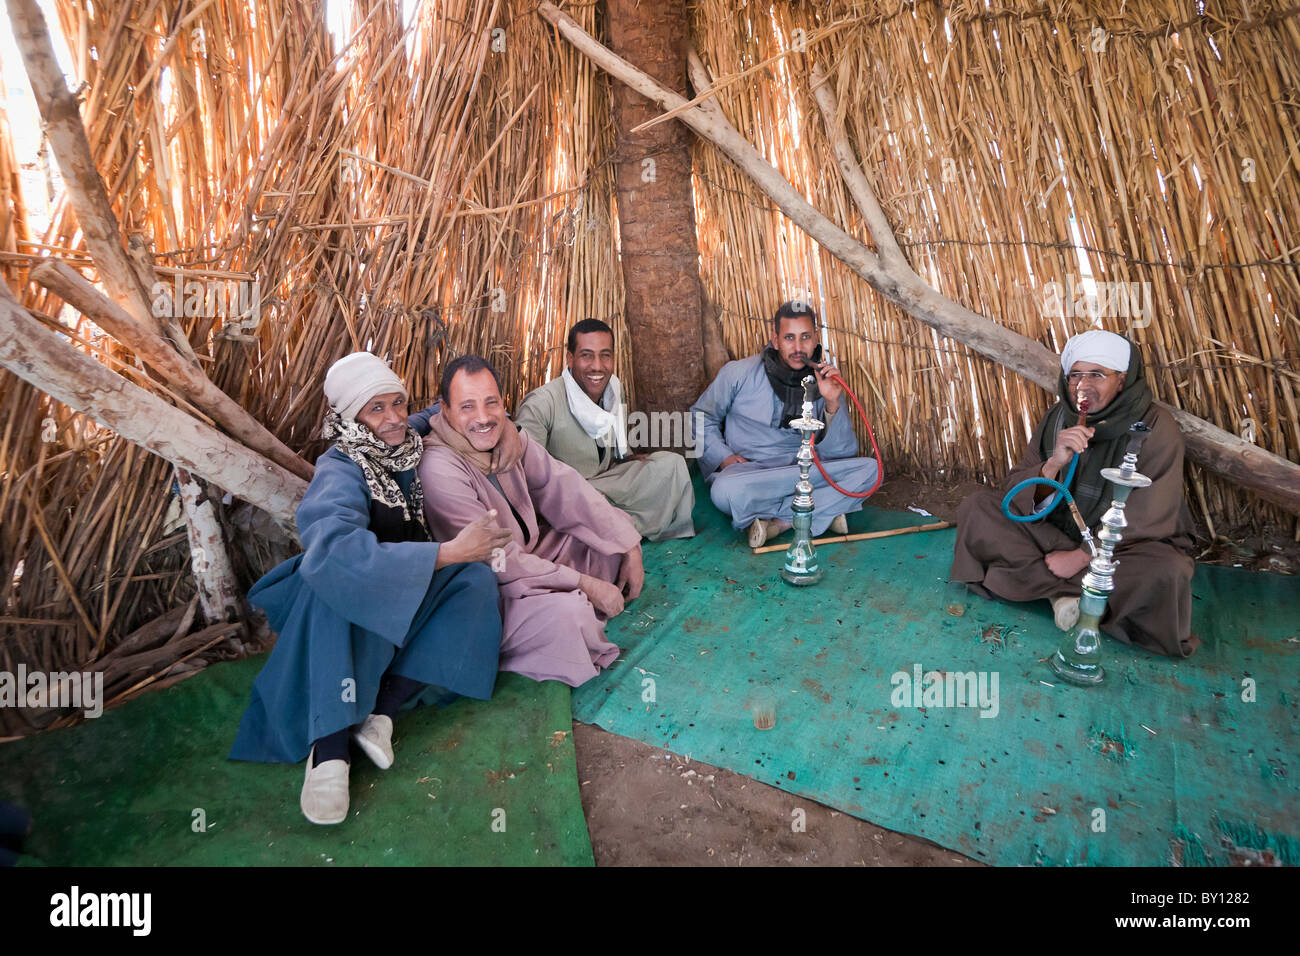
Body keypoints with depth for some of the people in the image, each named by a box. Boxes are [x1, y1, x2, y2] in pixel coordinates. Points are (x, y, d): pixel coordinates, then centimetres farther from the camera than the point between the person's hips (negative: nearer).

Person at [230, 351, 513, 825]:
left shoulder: (408, 448, -5)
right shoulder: (341, 473, -22)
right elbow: (329, 550, -44)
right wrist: (448, 551, -48)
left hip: (406, 603, 5)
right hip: (343, 608, -5)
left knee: (477, 578, -23)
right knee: (346, 579, -38)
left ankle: (382, 709, -26)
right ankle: (329, 746, -36)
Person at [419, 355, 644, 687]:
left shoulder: (510, 438, -3)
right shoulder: (440, 468, -25)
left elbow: (565, 489, -2)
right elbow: (498, 561, -25)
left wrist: (630, 548, -7)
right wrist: (583, 583, -22)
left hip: (531, 555, 8)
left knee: (611, 533, 4)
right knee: (565, 612, -32)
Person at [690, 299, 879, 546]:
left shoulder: (824, 384, 2)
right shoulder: (740, 373, -3)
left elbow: (840, 453, -3)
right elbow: (701, 415, 9)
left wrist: (832, 403, -19)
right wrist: (724, 457, -7)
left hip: (803, 470, 3)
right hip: (747, 469, -3)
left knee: (868, 468, -21)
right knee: (727, 491, -38)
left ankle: (778, 521, -25)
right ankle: (823, 509, -20)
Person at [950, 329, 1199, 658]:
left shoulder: (1156, 428, -14)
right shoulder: (1057, 418, -3)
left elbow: (1142, 519, -17)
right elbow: (1017, 499, -11)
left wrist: (1080, 557, -21)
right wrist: (1054, 464, -29)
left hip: (1124, 548, -4)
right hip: (1056, 537, 4)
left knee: (1168, 571, -36)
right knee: (977, 506, -14)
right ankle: (1069, 591, -21)